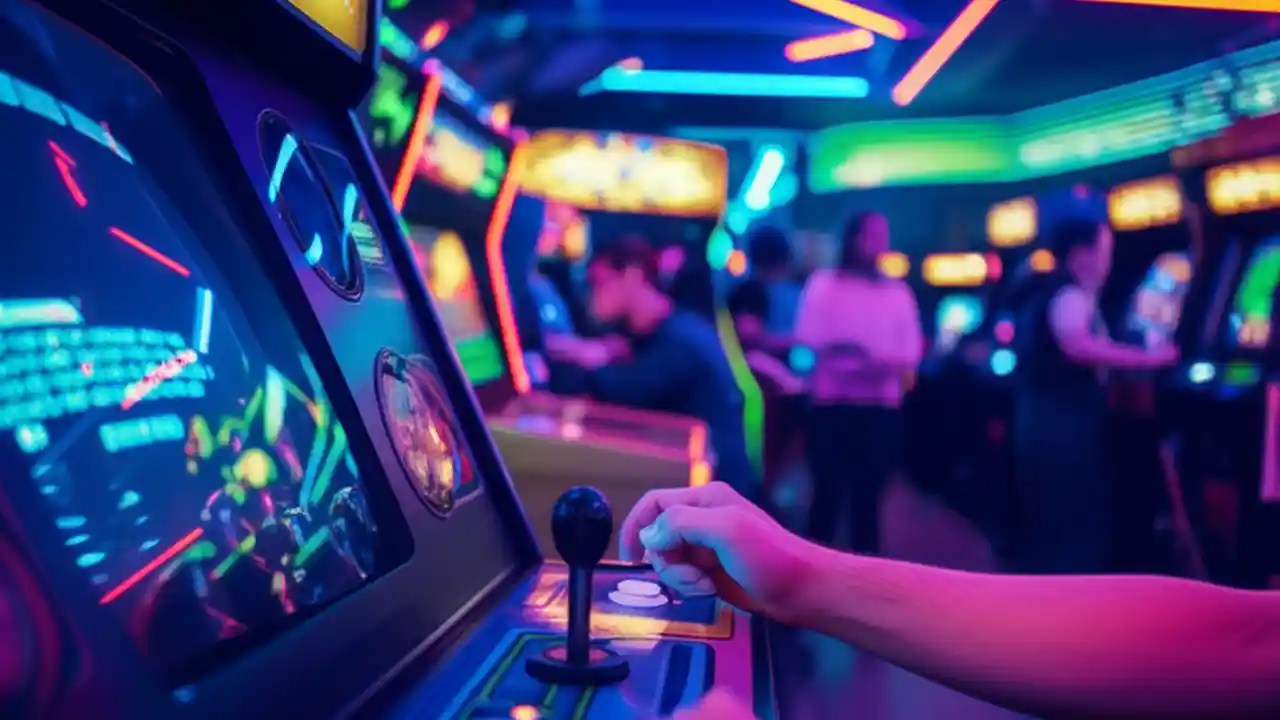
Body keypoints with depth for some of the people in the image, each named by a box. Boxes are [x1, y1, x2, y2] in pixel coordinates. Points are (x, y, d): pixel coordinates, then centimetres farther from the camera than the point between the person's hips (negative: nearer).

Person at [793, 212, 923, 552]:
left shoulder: (898, 291, 14)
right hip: (832, 405, -3)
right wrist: (835, 363, -19)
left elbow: (912, 351, 7)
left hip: (882, 407, 3)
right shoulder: (823, 284, 5)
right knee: (829, 492, 0)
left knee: (867, 496, 8)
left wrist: (891, 364, -15)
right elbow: (806, 341, -2)